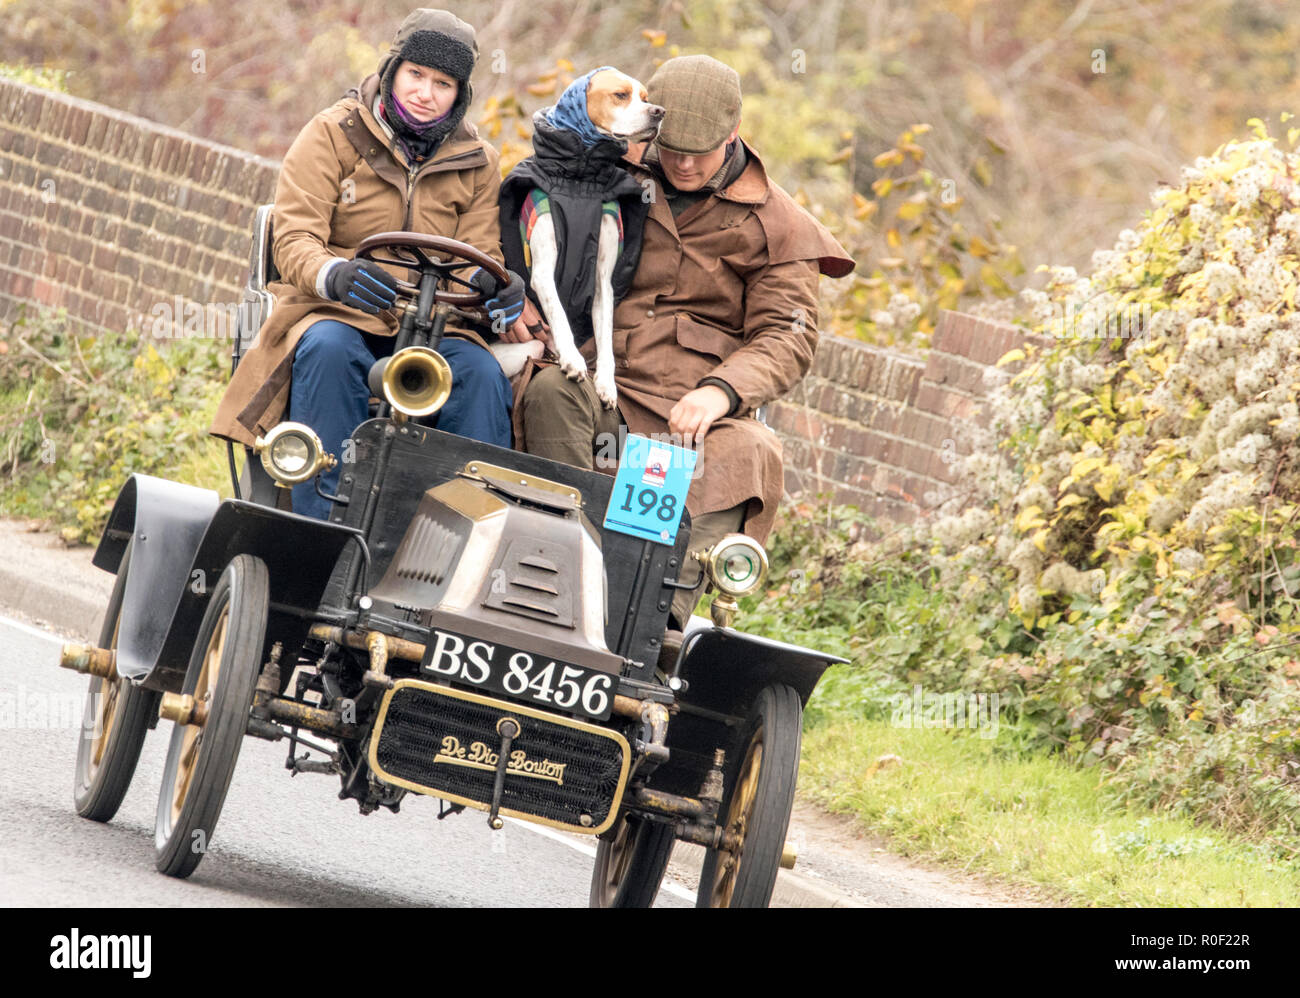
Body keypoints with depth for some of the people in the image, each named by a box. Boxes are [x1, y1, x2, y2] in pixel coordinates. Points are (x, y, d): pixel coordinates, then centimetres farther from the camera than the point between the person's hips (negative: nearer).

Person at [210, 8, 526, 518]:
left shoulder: (476, 163, 11)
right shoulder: (332, 134, 1)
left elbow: (480, 256, 6)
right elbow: (293, 241, -9)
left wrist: (497, 286, -22)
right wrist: (334, 275, -34)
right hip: (336, 314, -2)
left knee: (482, 373, -29)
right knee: (329, 349, -37)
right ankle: (321, 525, -38)